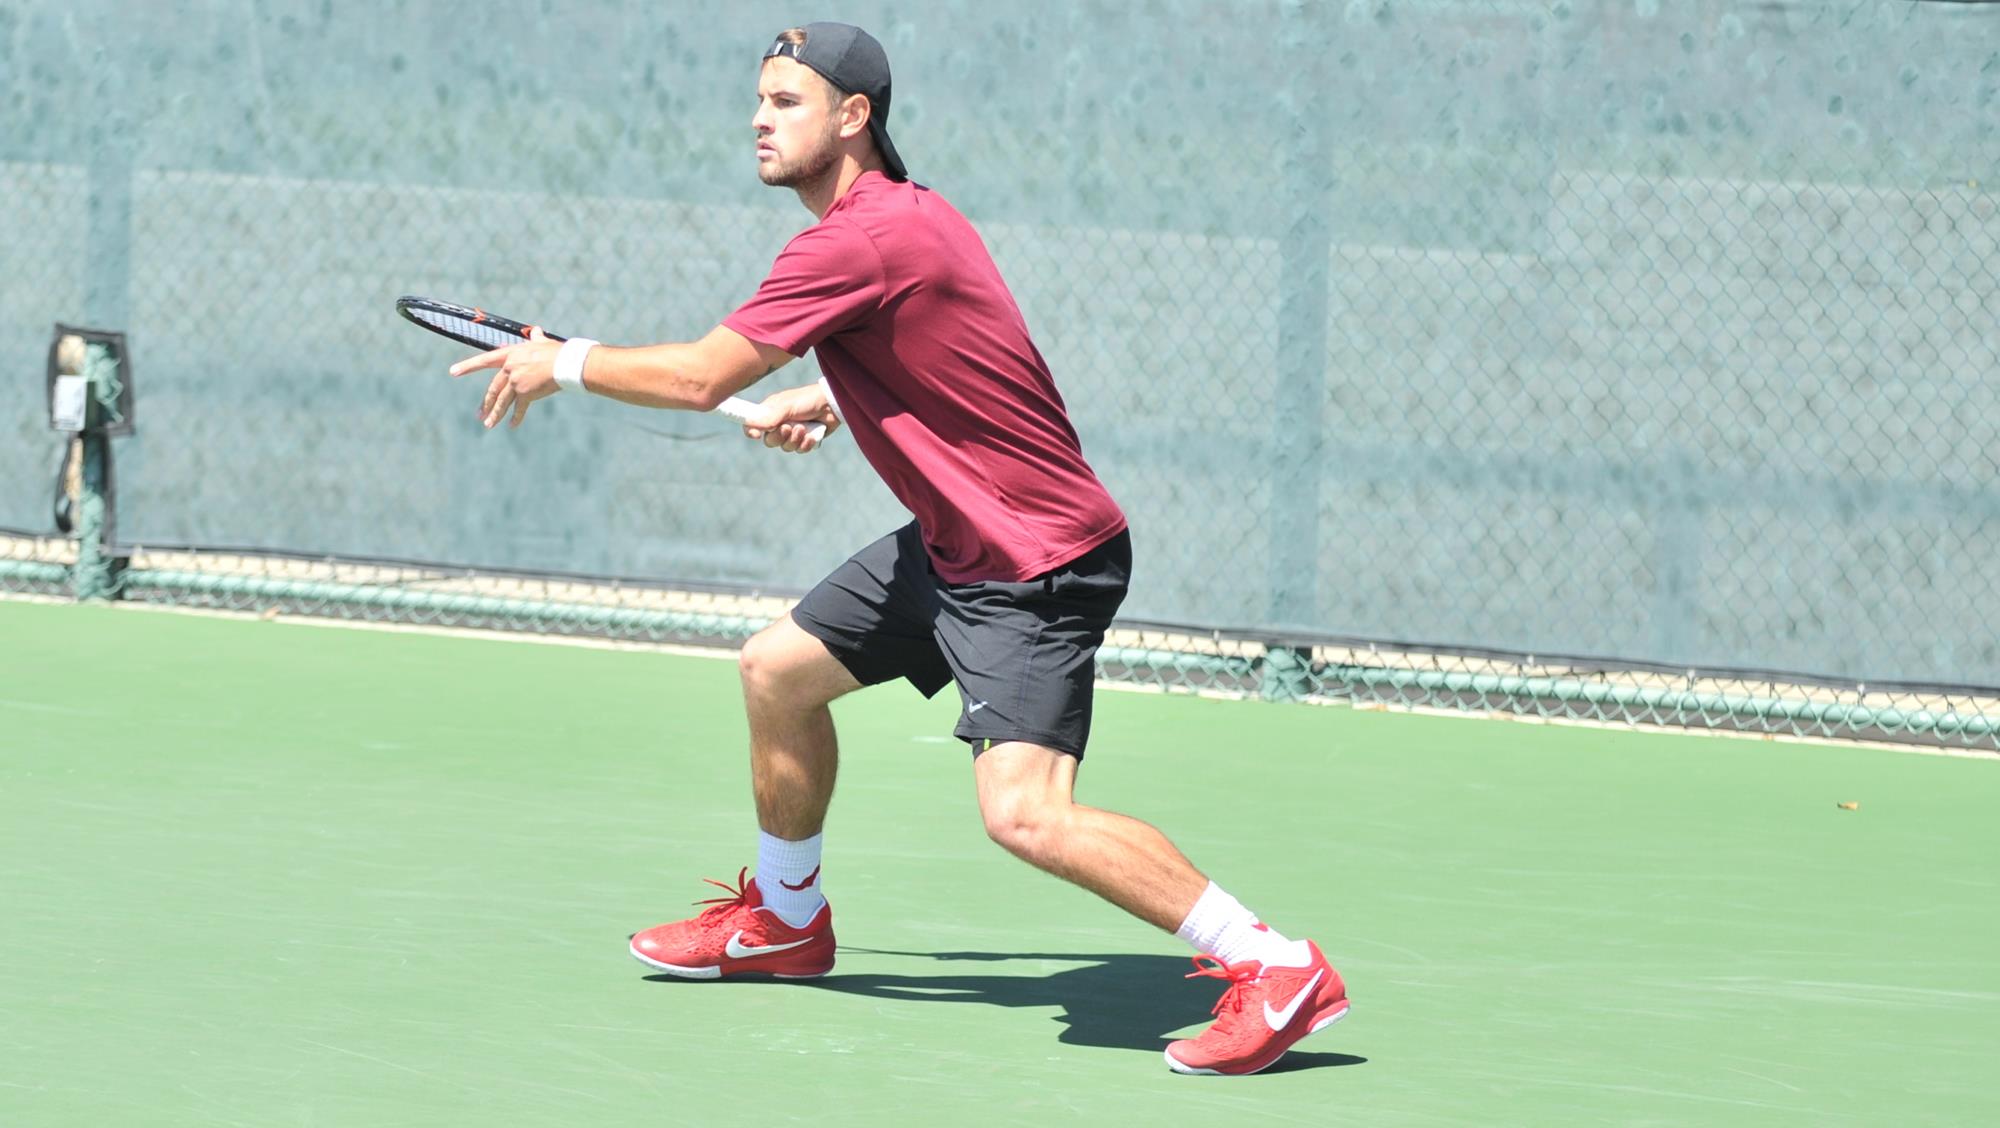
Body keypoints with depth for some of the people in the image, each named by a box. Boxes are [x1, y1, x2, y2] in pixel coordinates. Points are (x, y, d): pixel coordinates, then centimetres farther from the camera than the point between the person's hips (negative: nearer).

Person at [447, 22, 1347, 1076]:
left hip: (1039, 562, -11)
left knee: (1025, 813, -23)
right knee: (778, 667, 19)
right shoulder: (907, 215, 10)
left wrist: (564, 362, -2)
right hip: (954, 543, 11)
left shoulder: (862, 241, -21)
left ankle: (1277, 970, -18)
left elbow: (701, 377, -17)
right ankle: (784, 919, 40)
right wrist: (829, 401, 21)